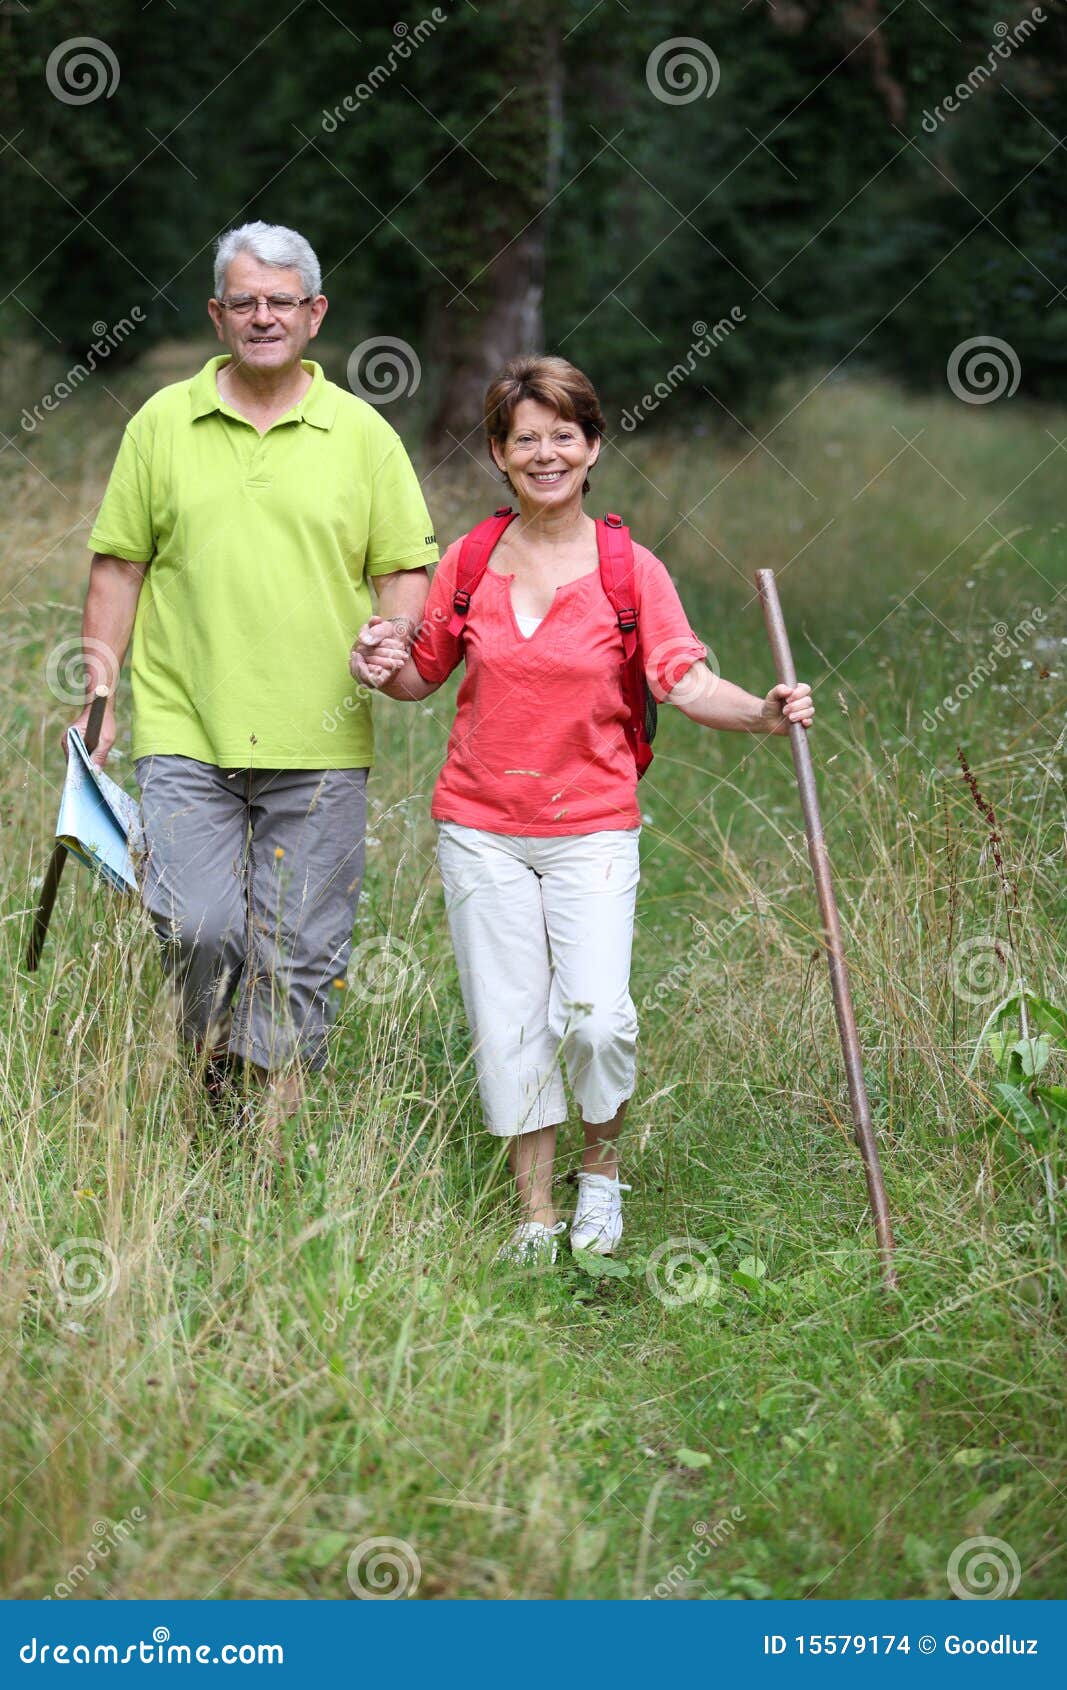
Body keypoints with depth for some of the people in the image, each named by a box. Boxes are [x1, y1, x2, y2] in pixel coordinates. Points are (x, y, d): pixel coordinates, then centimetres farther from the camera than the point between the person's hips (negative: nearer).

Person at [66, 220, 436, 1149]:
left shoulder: (363, 434, 7)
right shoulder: (162, 422, 8)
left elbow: (409, 566, 8)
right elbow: (119, 566, 11)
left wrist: (393, 638, -12)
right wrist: (98, 688, 5)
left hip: (319, 744, 0)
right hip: (185, 733, 0)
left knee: (300, 954, 1)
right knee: (198, 930, -10)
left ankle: (276, 1134, 12)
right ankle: (210, 1080, 17)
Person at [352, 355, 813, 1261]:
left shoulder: (631, 570, -3)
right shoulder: (469, 563, 4)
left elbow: (686, 681, -13)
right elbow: (427, 675, 15)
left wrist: (761, 712, -31)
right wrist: (388, 670, -7)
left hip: (592, 828, -2)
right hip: (481, 829, 2)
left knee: (596, 1017, -15)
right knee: (508, 1022, 4)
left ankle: (602, 1166, 14)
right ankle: (535, 1212, 17)